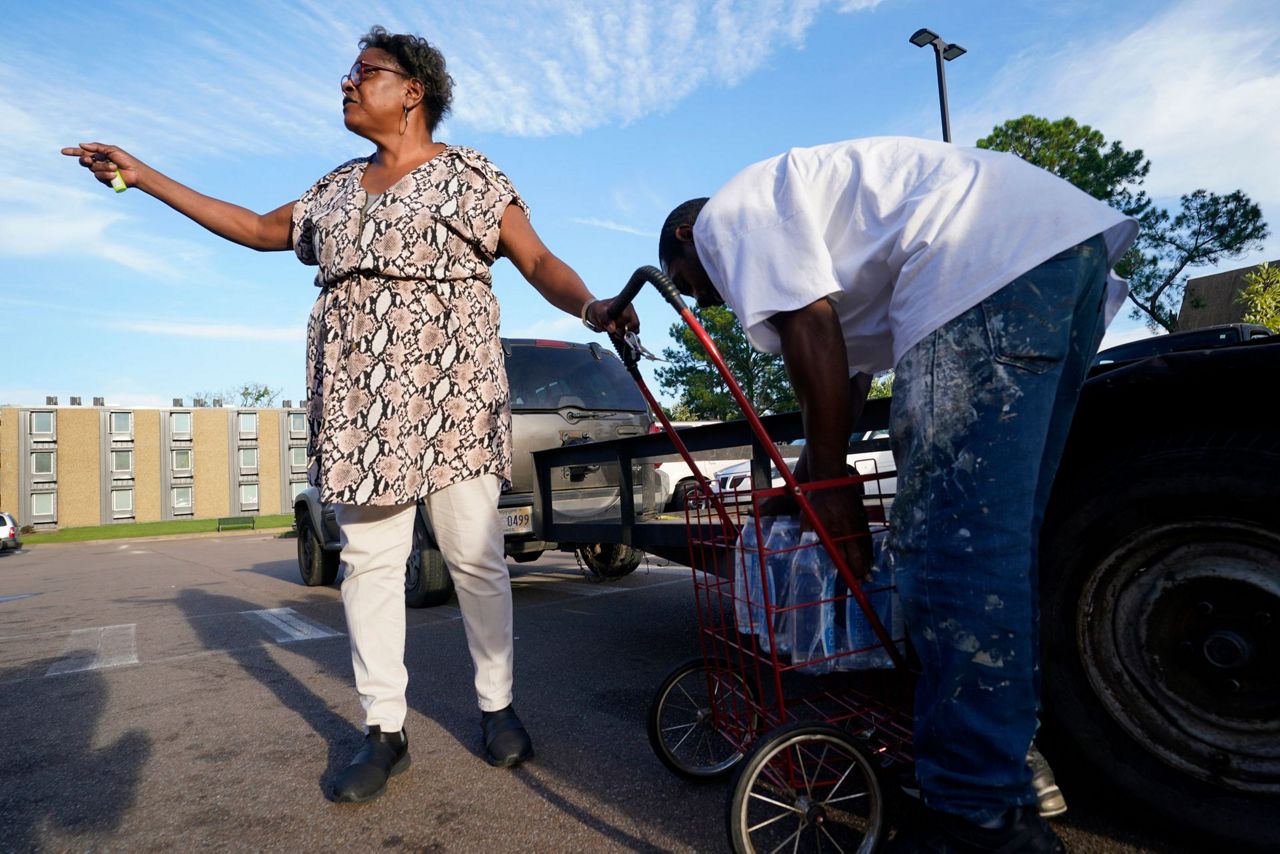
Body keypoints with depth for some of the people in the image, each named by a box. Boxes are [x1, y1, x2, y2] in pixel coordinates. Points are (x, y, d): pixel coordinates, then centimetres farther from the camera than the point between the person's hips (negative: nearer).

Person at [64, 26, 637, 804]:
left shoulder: (469, 175, 5)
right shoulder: (339, 188, 22)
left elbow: (537, 258, -5)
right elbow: (258, 229, 29)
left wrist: (590, 306, -25)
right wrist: (143, 177, 30)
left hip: (448, 391, -5)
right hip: (358, 398, 6)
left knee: (476, 556, -2)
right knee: (370, 559, 3)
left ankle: (498, 707, 15)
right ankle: (385, 731, 13)